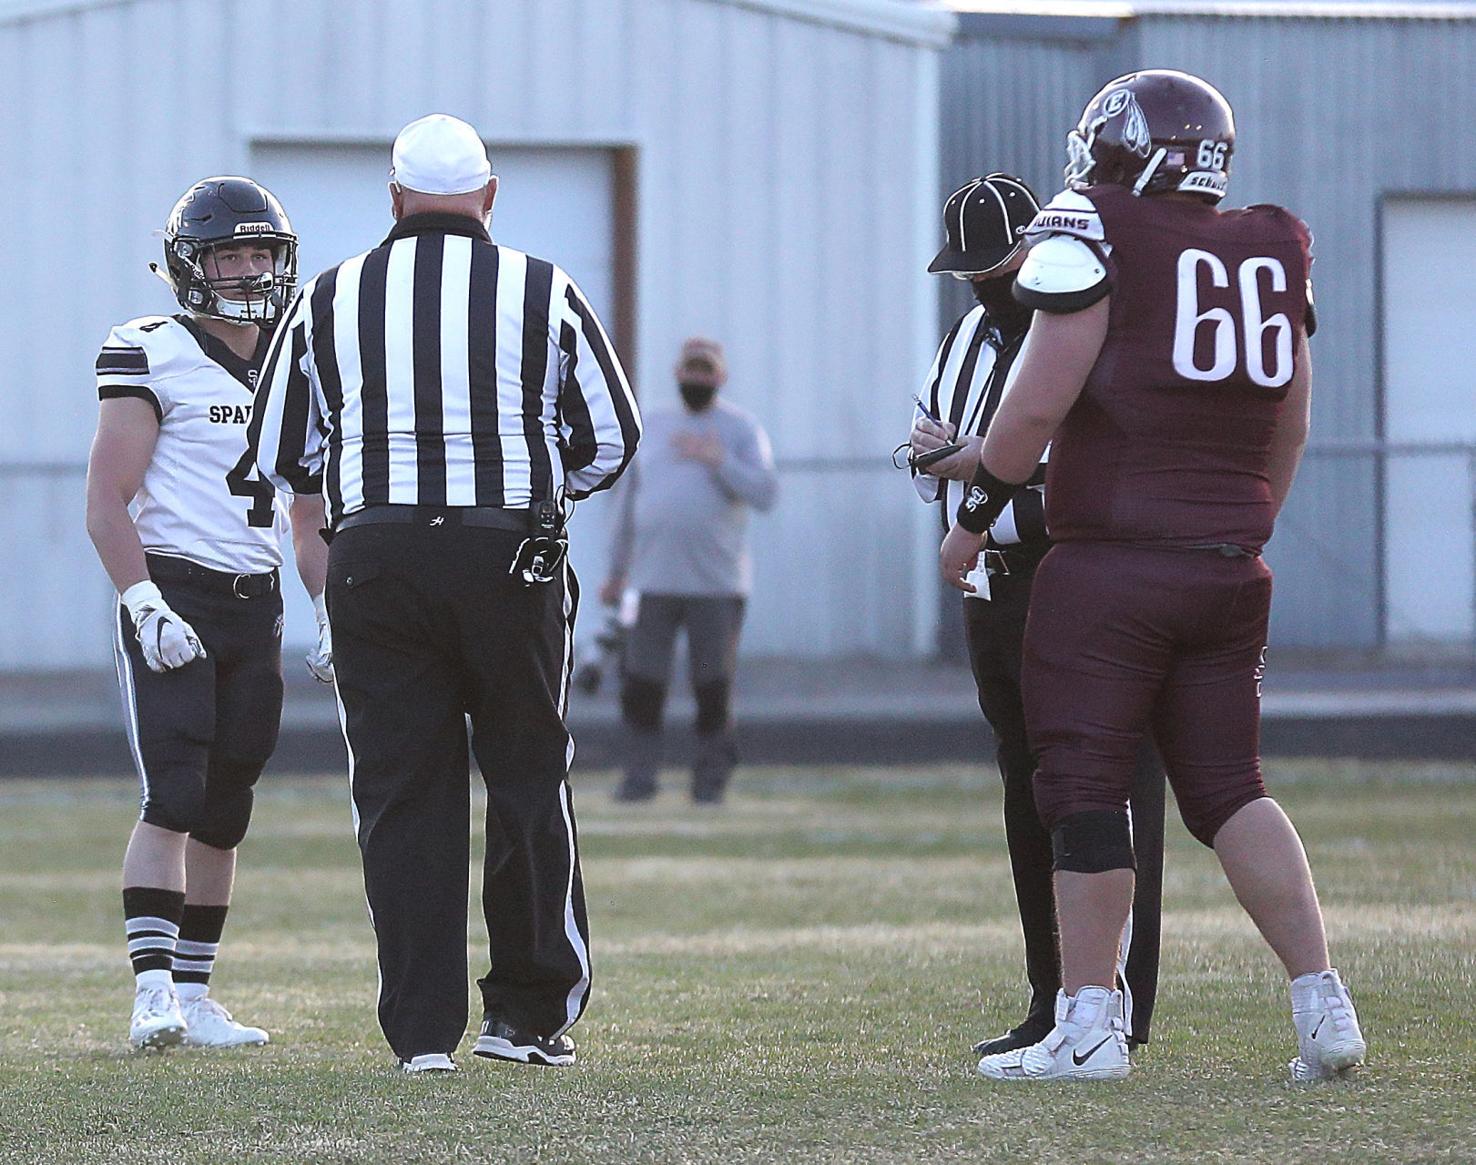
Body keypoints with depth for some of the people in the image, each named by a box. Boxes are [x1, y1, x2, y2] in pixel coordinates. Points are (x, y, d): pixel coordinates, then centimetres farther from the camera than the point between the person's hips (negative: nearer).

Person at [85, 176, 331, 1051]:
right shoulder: (153, 358, -5)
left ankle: (194, 996, 14)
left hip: (257, 607, 6)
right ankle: (153, 992, -20)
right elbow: (107, 504, -10)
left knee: (224, 812, 8)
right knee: (175, 797, -16)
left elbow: (310, 518, 22)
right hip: (174, 591, -6)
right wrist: (146, 607, -19)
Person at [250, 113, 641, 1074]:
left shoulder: (331, 300, 4)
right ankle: (531, 1013, 14)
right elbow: (611, 441, 6)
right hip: (514, 559, -1)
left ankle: (424, 1030, 3)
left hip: (377, 558, 1)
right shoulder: (545, 295, 0)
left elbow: (281, 454, 10)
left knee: (402, 792, 5)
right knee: (530, 783, 11)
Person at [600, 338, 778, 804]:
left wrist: (719, 460, -19)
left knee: (714, 687, -2)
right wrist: (617, 571, 21)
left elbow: (765, 495, -8)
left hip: (718, 585, -3)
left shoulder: (742, 430, 4)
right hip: (656, 582, 3)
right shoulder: (652, 428, 14)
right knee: (641, 684, -4)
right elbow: (631, 501, 20)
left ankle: (711, 779, 8)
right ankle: (640, 774, 4)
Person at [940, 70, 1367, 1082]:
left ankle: (1089, 1026, 1)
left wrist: (973, 516, 0)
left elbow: (1040, 403, -12)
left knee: (1086, 788, 0)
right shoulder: (1275, 255, 12)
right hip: (1229, 570, 6)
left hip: (1110, 565, -6)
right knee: (1229, 787, 12)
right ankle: (1324, 1007, 4)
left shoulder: (1094, 235, -7)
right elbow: (1289, 429, 18)